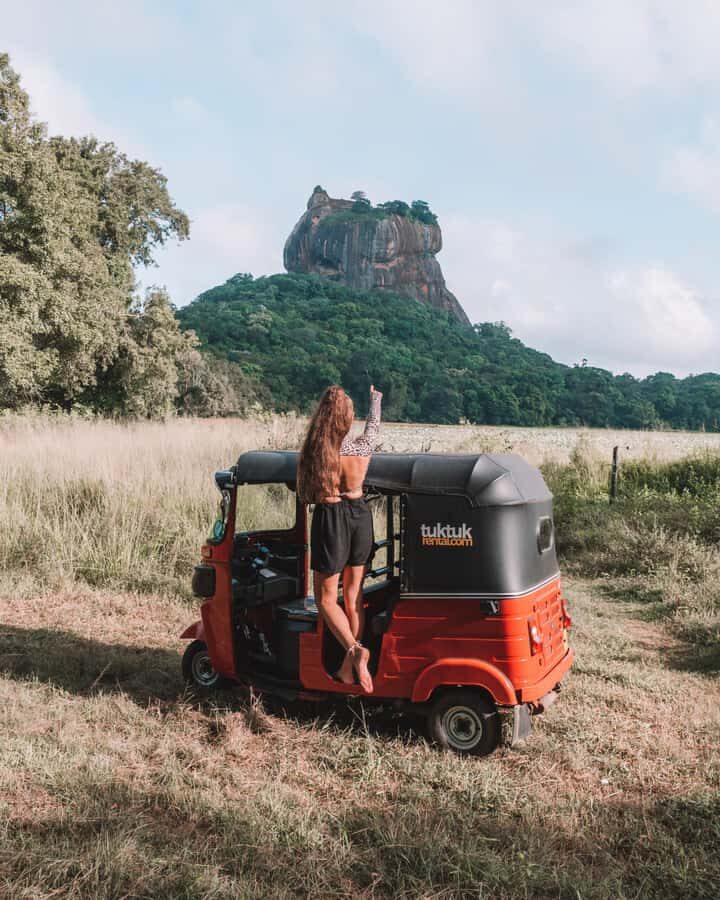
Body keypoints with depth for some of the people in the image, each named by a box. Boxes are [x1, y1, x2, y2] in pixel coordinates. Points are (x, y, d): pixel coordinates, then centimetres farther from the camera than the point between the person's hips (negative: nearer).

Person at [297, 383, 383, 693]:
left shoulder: (313, 452, -16)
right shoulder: (362, 448, -8)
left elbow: (305, 494, -4)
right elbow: (373, 424, 16)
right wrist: (375, 398, 35)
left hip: (330, 518, -4)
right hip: (361, 516, 4)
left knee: (326, 599, 10)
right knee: (353, 596, 15)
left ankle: (354, 649, -14)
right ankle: (348, 668, 22)